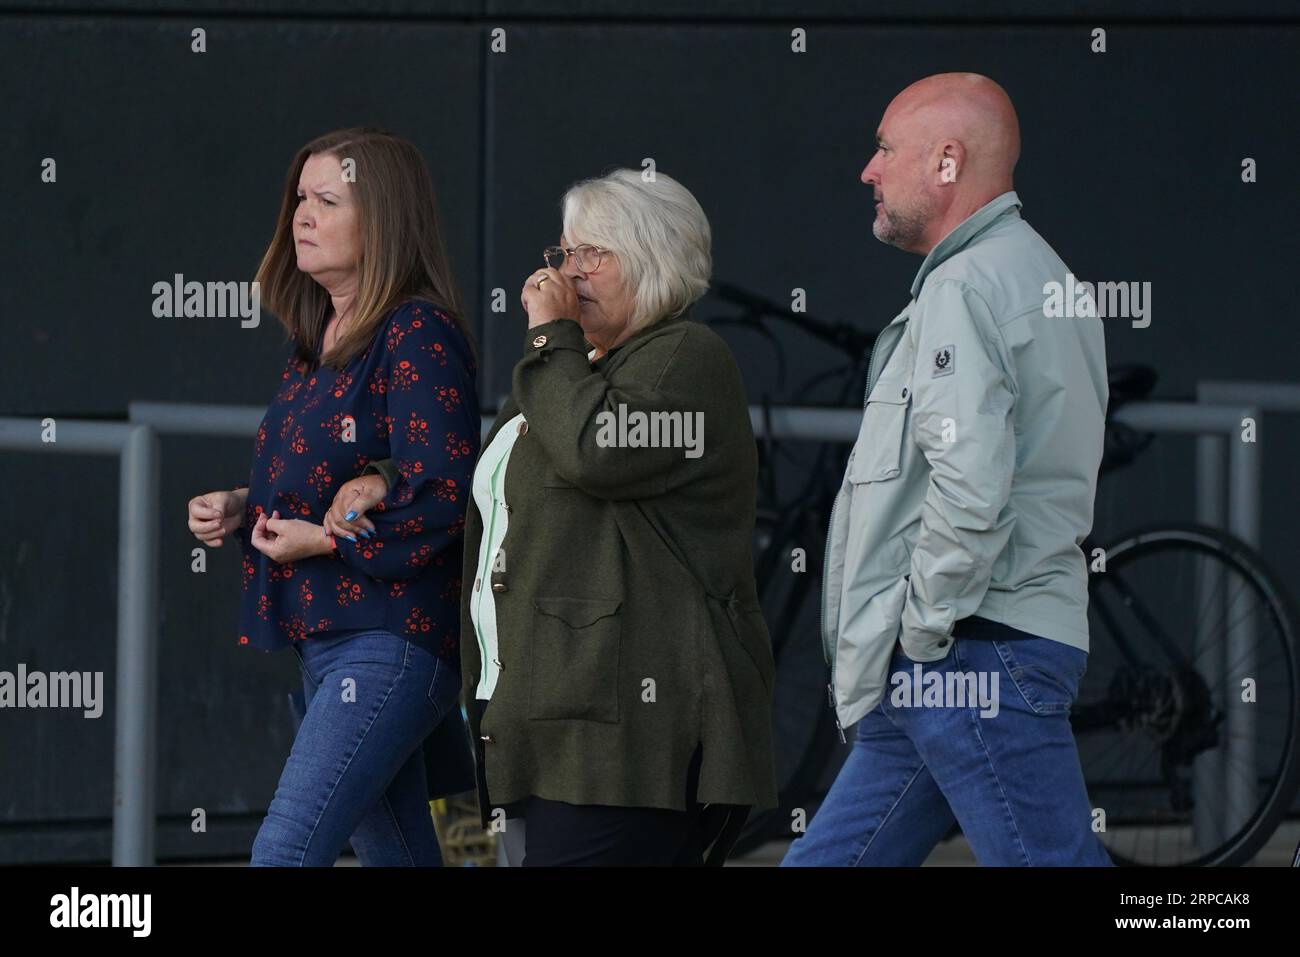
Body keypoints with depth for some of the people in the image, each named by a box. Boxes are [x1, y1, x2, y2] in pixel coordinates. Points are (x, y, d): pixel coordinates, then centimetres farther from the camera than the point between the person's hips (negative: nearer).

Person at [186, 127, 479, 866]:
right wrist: (241, 511, 7)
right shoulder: (320, 341, 15)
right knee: (397, 854, 14)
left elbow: (445, 496, -20)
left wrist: (324, 541, -16)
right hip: (323, 636, 10)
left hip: (390, 640, -10)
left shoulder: (418, 336, -12)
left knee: (285, 852, -18)